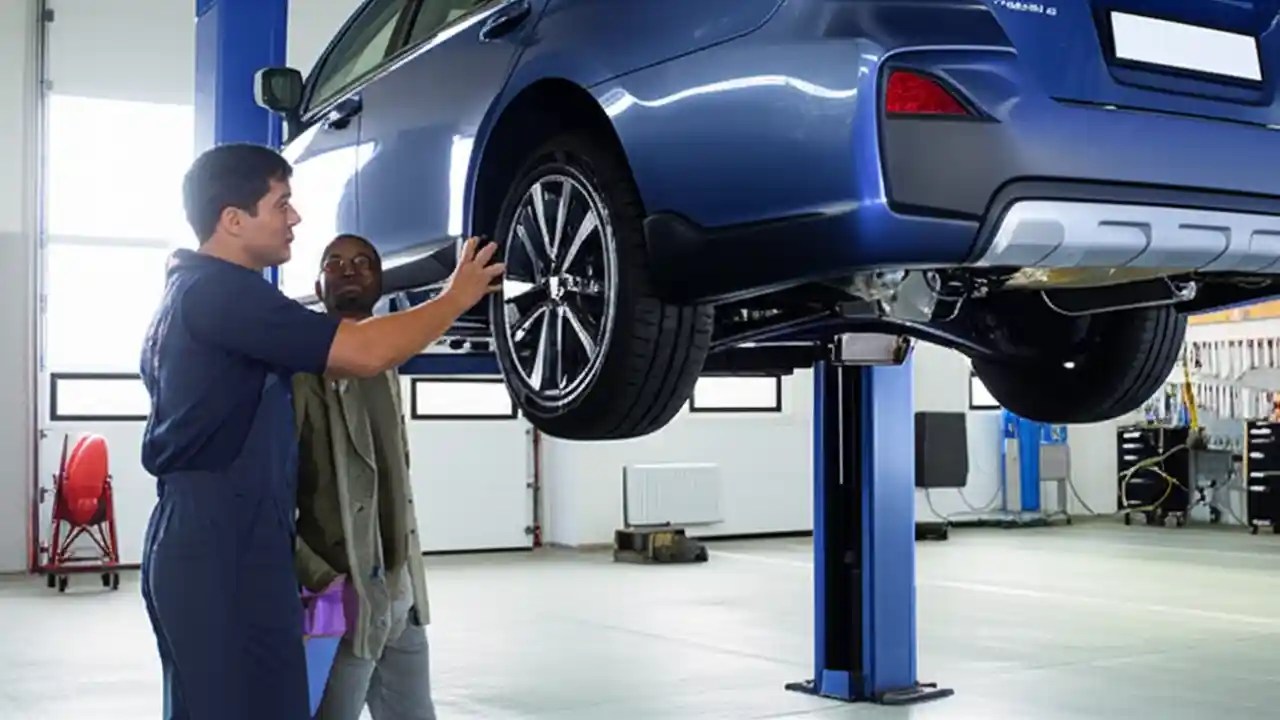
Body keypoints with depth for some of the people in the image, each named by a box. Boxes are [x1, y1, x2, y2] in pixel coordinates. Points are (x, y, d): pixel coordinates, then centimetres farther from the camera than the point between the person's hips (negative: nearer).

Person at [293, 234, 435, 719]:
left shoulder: (386, 368, 16)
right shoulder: (302, 366, -9)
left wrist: (407, 578, 15)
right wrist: (321, 580, -22)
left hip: (402, 591, 8)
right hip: (342, 597, -8)